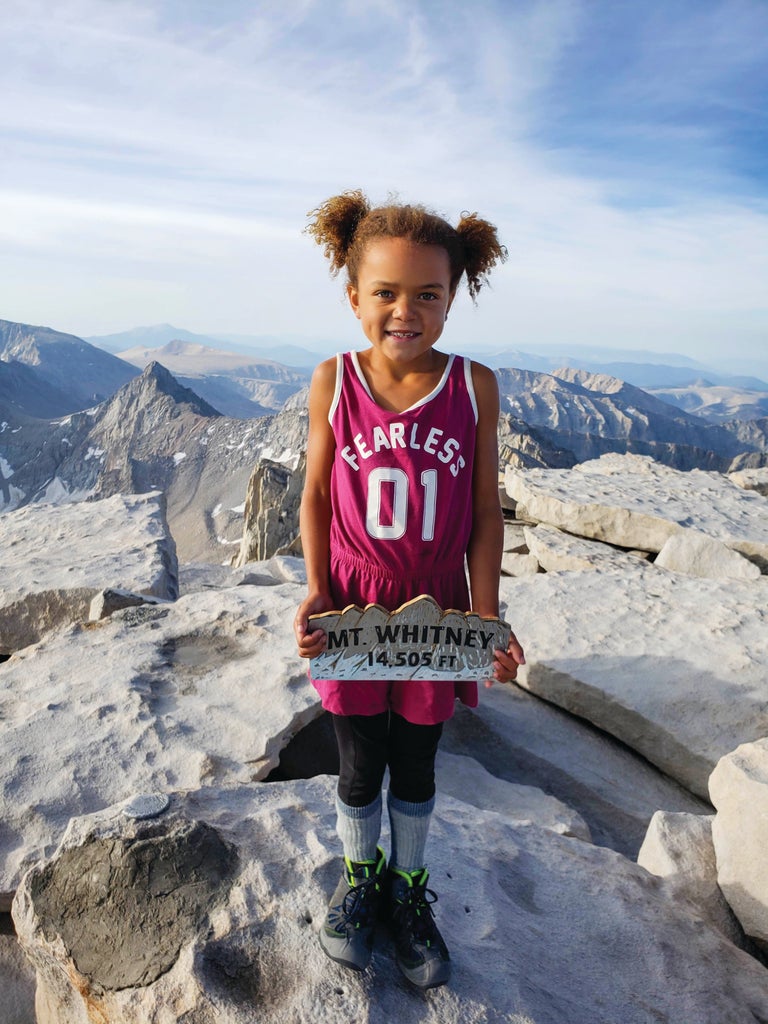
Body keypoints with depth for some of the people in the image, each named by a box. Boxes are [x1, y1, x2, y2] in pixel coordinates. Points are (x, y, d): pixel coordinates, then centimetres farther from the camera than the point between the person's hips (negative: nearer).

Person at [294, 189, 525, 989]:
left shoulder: (474, 386, -10)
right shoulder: (333, 381, -10)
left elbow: (485, 509, -5)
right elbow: (316, 494, -1)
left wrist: (485, 615, -8)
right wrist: (316, 592, -9)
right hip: (353, 613, 0)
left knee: (416, 766, 19)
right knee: (358, 766, 18)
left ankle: (409, 887, 46)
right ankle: (359, 876, 47)